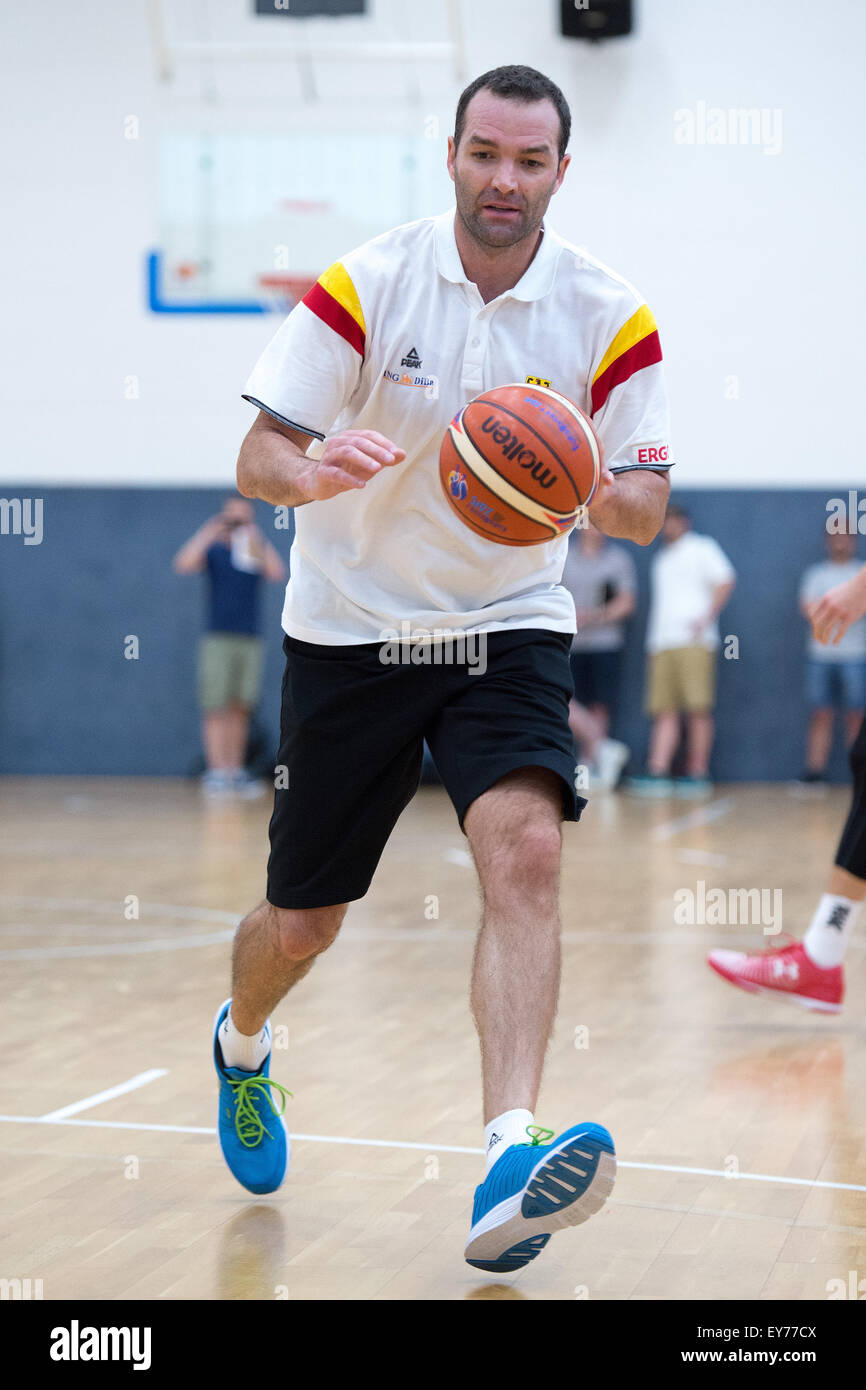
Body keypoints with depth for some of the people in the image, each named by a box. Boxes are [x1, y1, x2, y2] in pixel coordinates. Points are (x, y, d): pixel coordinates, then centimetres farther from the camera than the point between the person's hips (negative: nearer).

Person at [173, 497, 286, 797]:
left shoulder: (258, 551, 9)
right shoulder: (213, 550, 4)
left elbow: (279, 574, -9)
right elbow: (183, 565, -13)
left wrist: (258, 542, -20)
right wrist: (207, 534, -21)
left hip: (250, 640, 3)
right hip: (218, 638, -3)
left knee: (240, 708, 5)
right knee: (216, 708, -7)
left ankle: (236, 772, 9)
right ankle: (216, 772, -10)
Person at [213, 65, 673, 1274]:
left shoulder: (610, 318, -8)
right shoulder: (364, 286, -11)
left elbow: (646, 509, -5)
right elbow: (258, 460, -11)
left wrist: (596, 491, -29)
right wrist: (316, 470, -35)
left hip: (509, 629, 0)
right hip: (351, 629, 0)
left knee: (526, 847, -27)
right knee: (299, 926, 7)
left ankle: (510, 1161, -33)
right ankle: (242, 1043, 43)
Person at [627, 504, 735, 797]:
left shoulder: (702, 548, 7)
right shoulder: (661, 559, 26)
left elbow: (725, 581, -3)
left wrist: (707, 617, -13)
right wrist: (652, 644, 18)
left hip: (693, 641, -6)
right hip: (661, 644, 6)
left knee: (698, 709, -7)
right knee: (665, 712, -2)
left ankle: (698, 773, -4)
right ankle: (658, 774, -9)